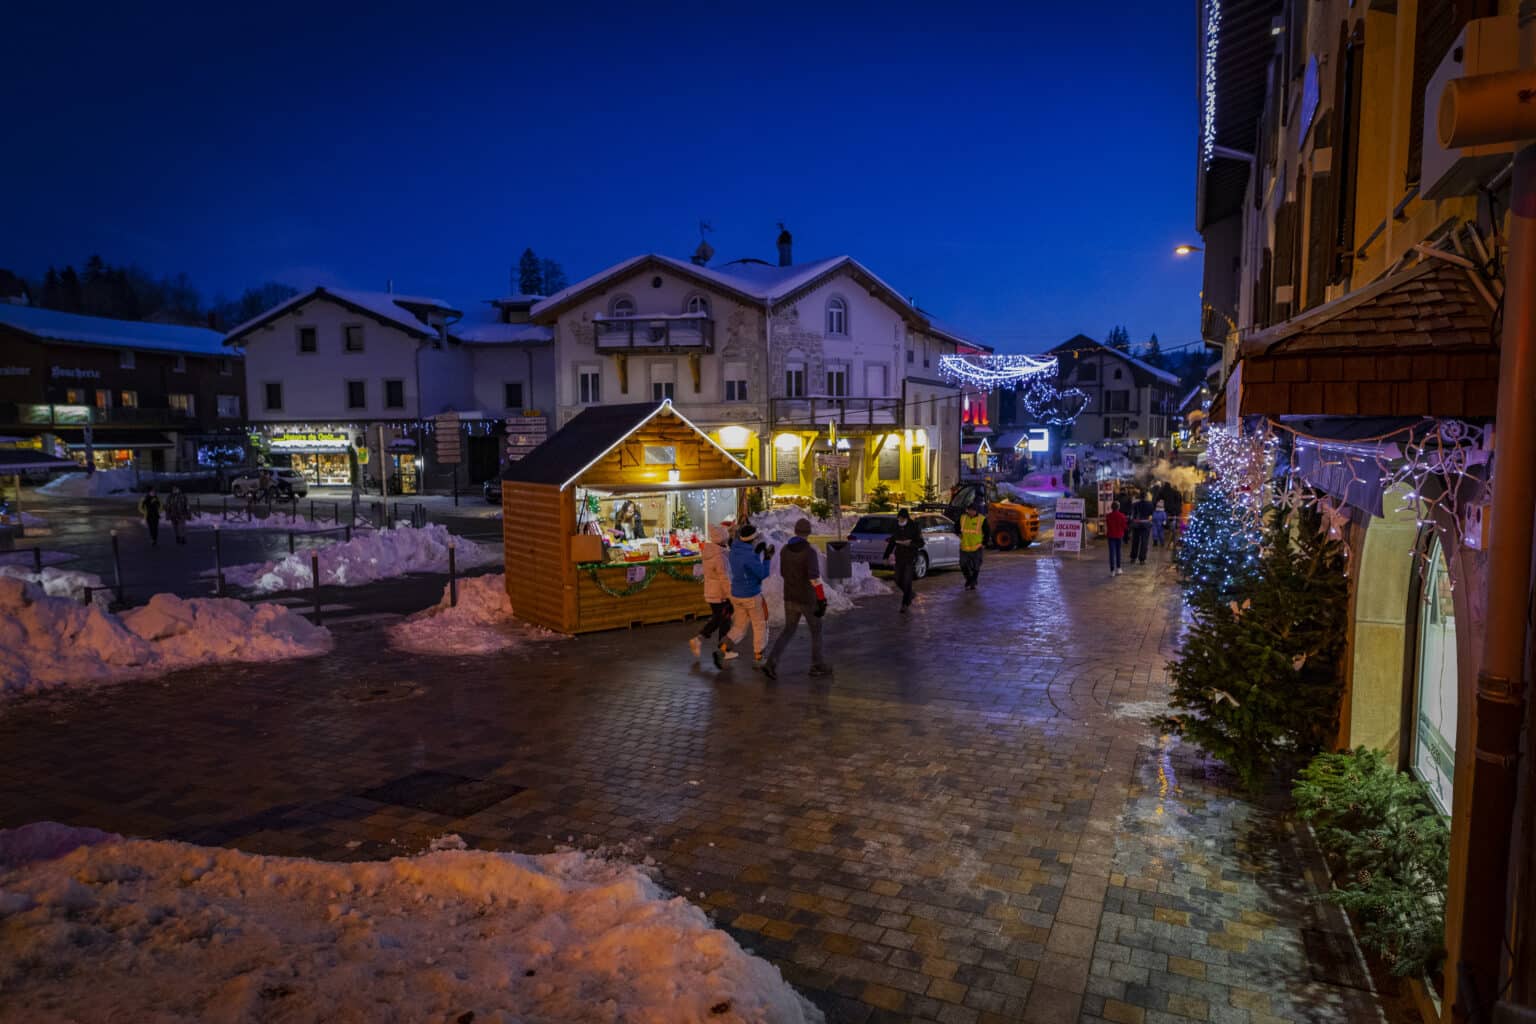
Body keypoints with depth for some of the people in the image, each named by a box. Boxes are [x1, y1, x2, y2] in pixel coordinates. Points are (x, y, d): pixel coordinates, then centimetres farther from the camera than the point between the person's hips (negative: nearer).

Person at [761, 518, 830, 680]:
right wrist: (822, 601, -24)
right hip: (808, 600, -5)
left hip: (790, 598, 5)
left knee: (788, 631, 15)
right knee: (816, 631, 16)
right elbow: (815, 578, -27)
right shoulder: (810, 551, -20)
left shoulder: (785, 550, 1)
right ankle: (817, 666, 25)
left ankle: (771, 663, -1)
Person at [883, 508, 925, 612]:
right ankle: (910, 596, 32)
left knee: (907, 582, -9)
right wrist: (886, 556, 8)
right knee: (899, 581, 7)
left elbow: (921, 543, -8)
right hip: (899, 558, 5)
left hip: (910, 559, -5)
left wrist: (910, 543, -25)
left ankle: (905, 604, -1)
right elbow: (891, 542, 14)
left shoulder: (914, 528, -7)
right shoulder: (897, 528, 7)